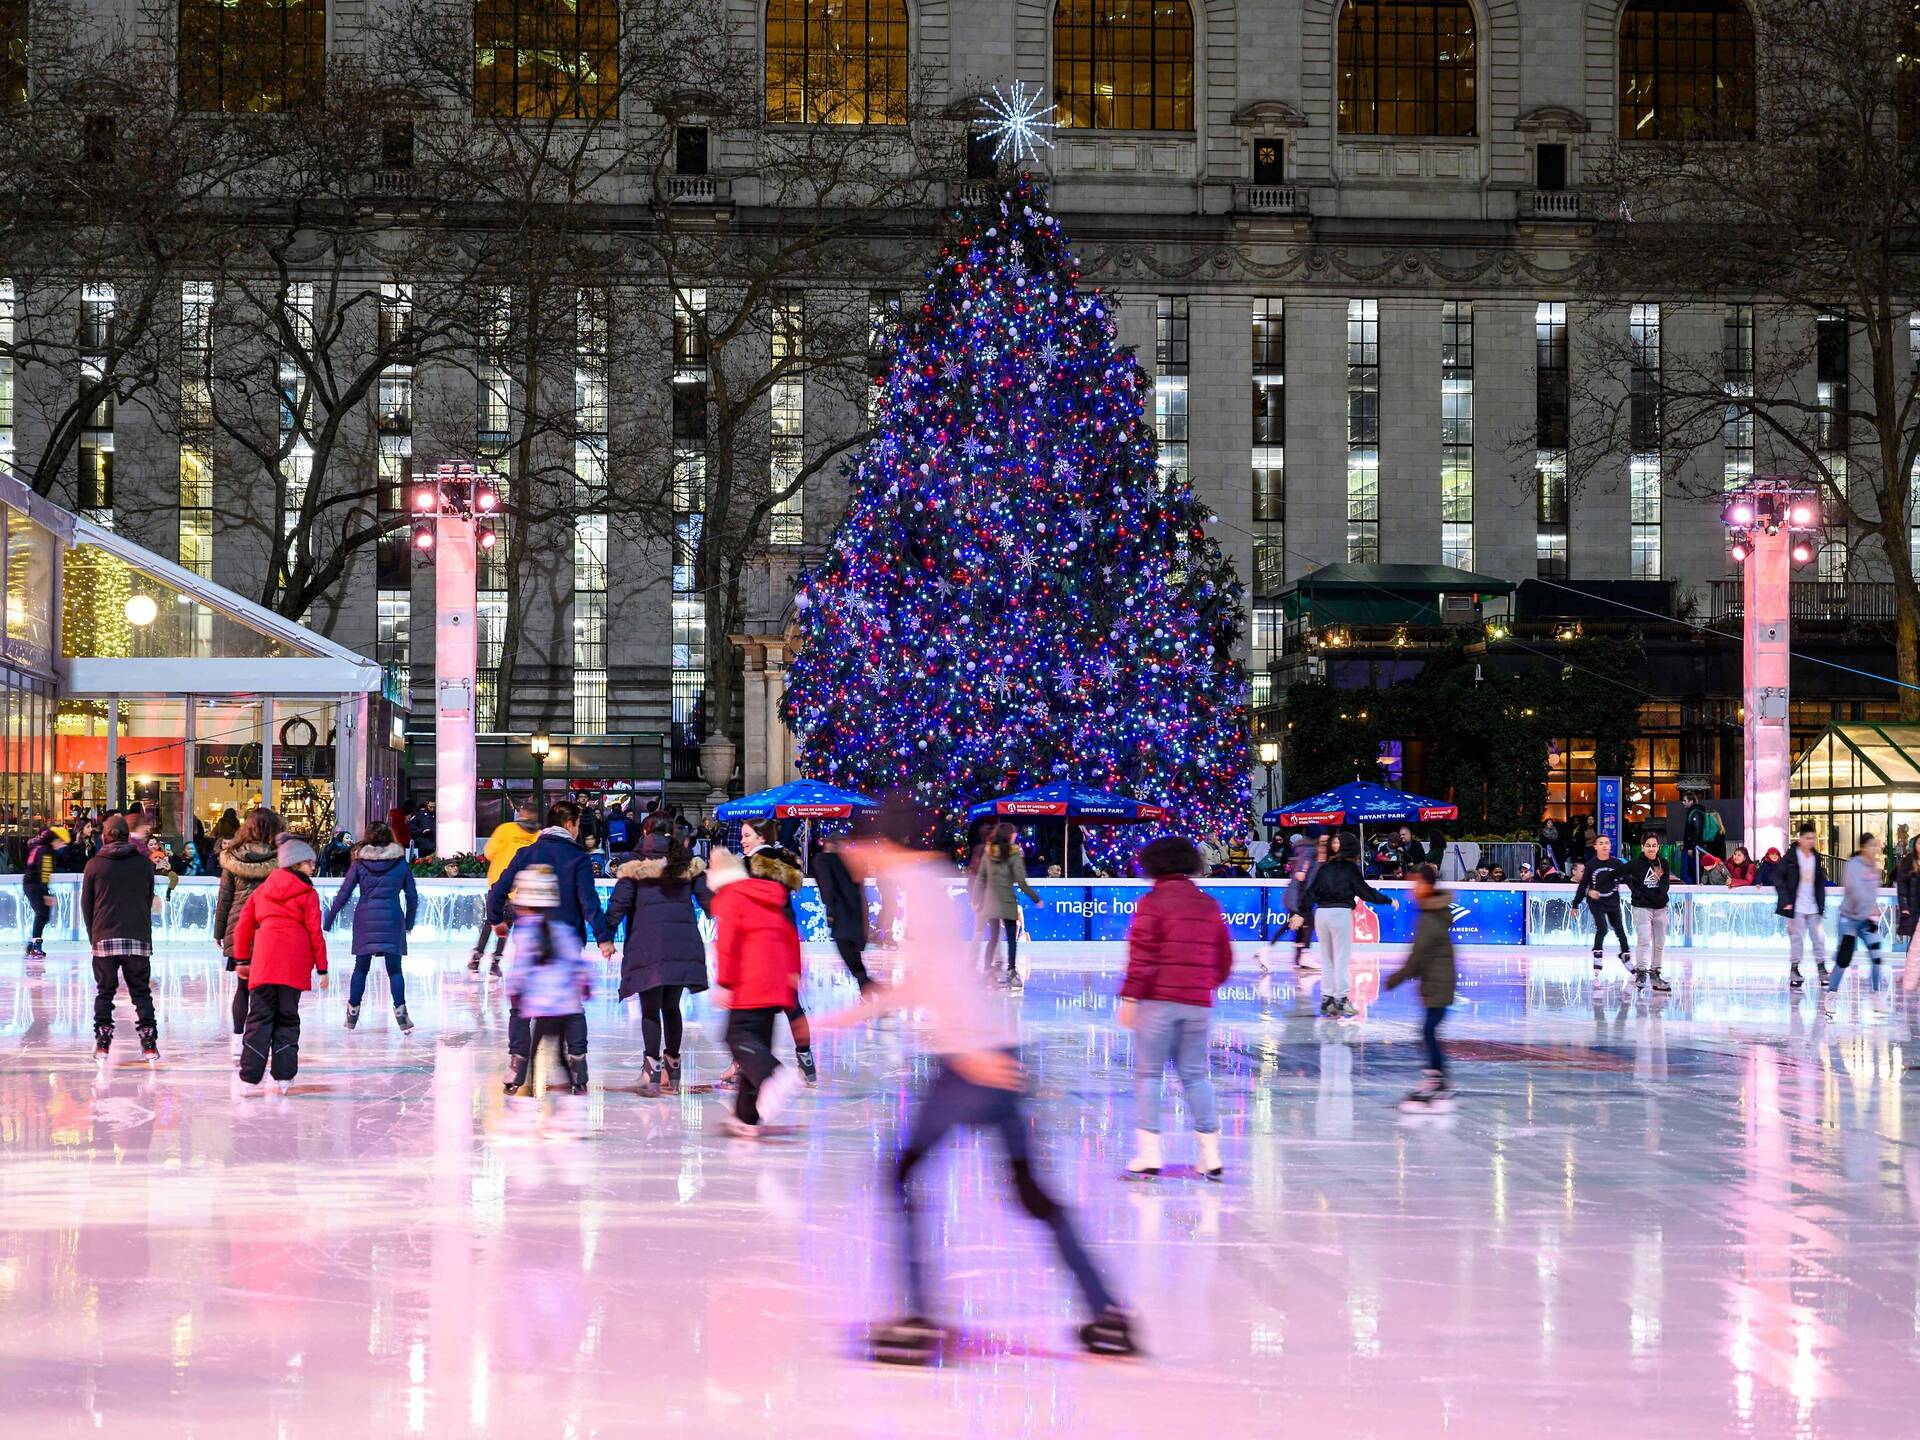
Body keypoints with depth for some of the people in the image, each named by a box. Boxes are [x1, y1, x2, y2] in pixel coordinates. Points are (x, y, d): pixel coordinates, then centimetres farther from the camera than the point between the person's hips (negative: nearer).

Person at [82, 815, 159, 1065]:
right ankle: (149, 1043, 1)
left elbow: (86, 904, 4)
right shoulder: (144, 863, 2)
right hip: (138, 939, 1)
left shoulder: (94, 865, -1)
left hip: (104, 940, -1)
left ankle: (103, 1043, 6)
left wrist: (93, 935, 15)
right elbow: (149, 900, 7)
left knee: (105, 992, 9)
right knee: (141, 992, 7)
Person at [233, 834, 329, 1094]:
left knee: (260, 1017, 4)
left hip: (264, 960, 2)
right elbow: (315, 933, 1)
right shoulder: (307, 894, 4)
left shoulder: (261, 889, 17)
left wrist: (242, 959, 23)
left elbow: (244, 925, 16)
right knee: (287, 1018, 7)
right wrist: (322, 967, 6)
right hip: (294, 964, -2)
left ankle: (250, 1076, -4)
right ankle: (283, 1077, 5)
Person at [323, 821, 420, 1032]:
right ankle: (400, 1013, -7)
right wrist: (409, 922, 21)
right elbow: (412, 895, 7)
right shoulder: (401, 863, 3)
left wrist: (329, 920, 7)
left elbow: (343, 893, 0)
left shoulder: (360, 863, 1)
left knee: (361, 967, 11)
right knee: (394, 969, 2)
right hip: (392, 919, -1)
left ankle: (352, 1013, 14)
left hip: (365, 919, 1)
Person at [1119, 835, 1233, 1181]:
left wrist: (1129, 998, -9)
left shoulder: (1152, 902, -6)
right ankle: (1210, 1155, 9)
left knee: (1148, 1074, 1)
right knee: (1196, 1075, 11)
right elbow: (1224, 959, 14)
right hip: (1198, 1002, 5)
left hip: (1158, 1000, -5)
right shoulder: (1209, 906, 10)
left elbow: (1141, 955, -13)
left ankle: (1148, 1155, -4)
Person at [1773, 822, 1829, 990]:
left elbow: (1821, 882, 13)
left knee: (1819, 937, 1)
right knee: (1797, 938, 0)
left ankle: (1822, 969, 8)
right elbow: (1777, 878, -7)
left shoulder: (1817, 858, 7)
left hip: (1813, 907, 4)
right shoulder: (1791, 858, -7)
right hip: (1796, 906, -4)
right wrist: (1786, 901, -12)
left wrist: (1822, 904, 6)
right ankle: (1794, 970, 8)